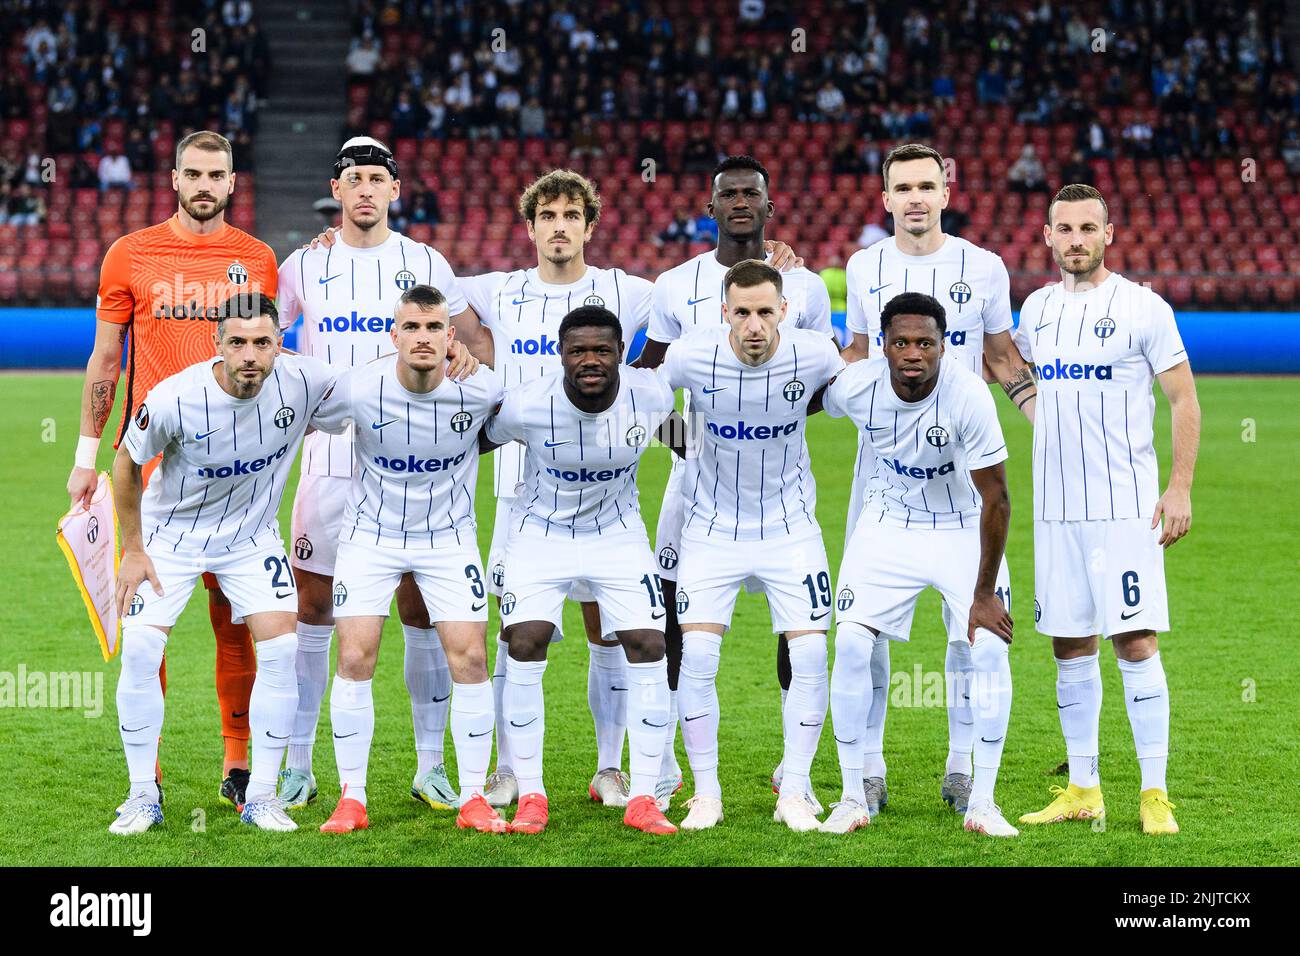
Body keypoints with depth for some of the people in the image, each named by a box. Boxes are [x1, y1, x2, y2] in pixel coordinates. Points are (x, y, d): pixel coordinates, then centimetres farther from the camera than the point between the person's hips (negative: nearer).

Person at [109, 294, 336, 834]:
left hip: (252, 536, 2)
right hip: (170, 533, -2)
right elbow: (126, 462, -9)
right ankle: (143, 798, 1)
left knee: (280, 647, -11)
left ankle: (261, 797, 1)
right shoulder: (174, 399, -29)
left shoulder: (304, 382, -22)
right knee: (140, 649, -14)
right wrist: (133, 549, -6)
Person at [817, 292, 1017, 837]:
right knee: (851, 644, -11)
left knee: (989, 647, -16)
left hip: (964, 529, -2)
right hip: (888, 525, 2)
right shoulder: (854, 387, -20)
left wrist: (984, 593, -19)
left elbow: (996, 498, -22)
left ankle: (982, 803, -2)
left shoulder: (967, 395, -29)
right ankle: (853, 799, 2)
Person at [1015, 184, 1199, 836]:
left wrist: (1179, 488, -11)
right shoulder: (1038, 308, 10)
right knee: (1070, 646, 7)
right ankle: (1083, 790, 15)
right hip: (1055, 507, 5)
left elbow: (1184, 400, -4)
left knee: (1135, 642, -9)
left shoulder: (1143, 308, -5)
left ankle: (1155, 794, -4)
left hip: (1125, 506, -5)